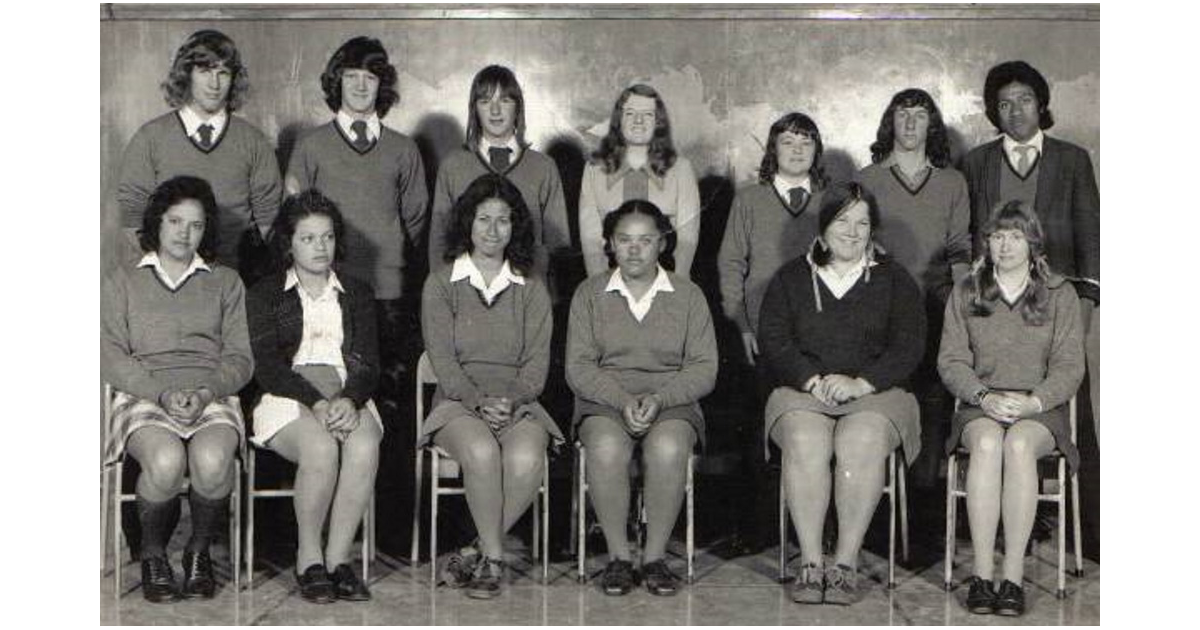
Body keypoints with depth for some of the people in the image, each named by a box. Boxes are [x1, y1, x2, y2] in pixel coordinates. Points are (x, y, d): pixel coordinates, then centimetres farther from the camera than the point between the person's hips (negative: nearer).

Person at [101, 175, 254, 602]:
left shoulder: (225, 282, 20)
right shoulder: (123, 282, 17)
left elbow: (240, 358, 11)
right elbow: (111, 358, 4)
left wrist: (207, 391, -10)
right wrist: (163, 393, -12)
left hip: (212, 397, 1)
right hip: (144, 396, -1)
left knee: (212, 460, -34)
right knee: (166, 460, -35)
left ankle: (199, 552, -6)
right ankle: (153, 555, -7)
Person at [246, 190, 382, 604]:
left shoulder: (357, 293, 21)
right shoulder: (265, 295, 13)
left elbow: (369, 365, 8)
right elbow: (267, 368, -2)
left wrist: (347, 399, -15)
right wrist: (317, 403, -19)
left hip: (347, 398, 2)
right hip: (287, 401, -2)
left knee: (365, 447, -33)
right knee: (320, 447, -35)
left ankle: (337, 559, -24)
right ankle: (308, 558, -19)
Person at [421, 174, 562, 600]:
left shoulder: (532, 289, 14)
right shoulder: (441, 284, 9)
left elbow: (537, 362, 5)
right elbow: (442, 359, -1)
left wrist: (510, 401, -14)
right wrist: (479, 401, -17)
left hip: (518, 402, 1)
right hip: (459, 402, -1)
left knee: (526, 459, -32)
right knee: (481, 452, -35)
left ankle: (478, 553, -17)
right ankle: (494, 557, -20)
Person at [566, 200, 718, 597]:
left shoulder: (688, 296, 10)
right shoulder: (590, 294, 11)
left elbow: (704, 370, 3)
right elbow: (578, 368, 2)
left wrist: (658, 398, -14)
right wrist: (623, 400, -15)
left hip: (672, 403, 0)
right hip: (604, 402, 0)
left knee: (668, 449, -35)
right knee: (607, 448, -35)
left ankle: (655, 556, -19)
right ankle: (618, 556, -20)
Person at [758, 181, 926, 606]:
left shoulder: (894, 280, 15)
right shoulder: (791, 278, 17)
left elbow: (908, 347, 3)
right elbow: (773, 341, 5)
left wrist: (860, 383, -13)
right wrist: (813, 381, -12)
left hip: (875, 393, 0)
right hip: (802, 392, 1)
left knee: (861, 443, -33)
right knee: (805, 443, -32)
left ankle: (846, 563, -29)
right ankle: (810, 562, -30)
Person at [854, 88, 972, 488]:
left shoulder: (952, 183, 14)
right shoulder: (865, 181, 11)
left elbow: (960, 250, 12)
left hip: (936, 306, 1)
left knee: (933, 396, -6)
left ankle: (928, 474, 1)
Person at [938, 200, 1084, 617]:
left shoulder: (1060, 295, 8)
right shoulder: (965, 293, 12)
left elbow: (1069, 367, 2)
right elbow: (951, 360, 5)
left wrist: (1033, 401, -16)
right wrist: (985, 397, -14)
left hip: (1041, 409, -1)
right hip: (980, 405, 1)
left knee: (1018, 444, -36)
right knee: (987, 443, -35)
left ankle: (1013, 577, -35)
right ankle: (982, 573, -36)